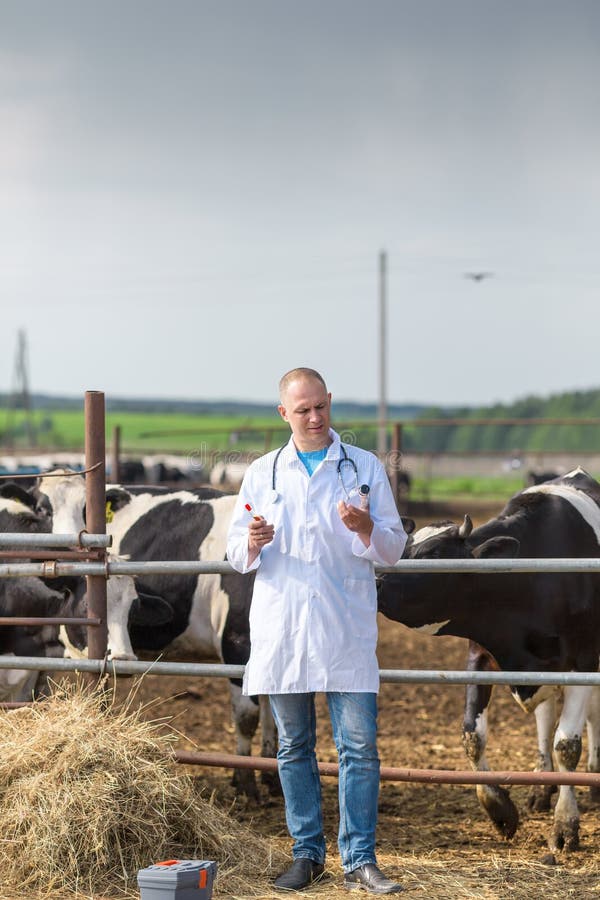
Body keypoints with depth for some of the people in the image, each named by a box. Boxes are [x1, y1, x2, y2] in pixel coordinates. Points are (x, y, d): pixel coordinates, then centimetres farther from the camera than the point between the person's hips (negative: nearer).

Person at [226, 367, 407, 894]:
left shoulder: (366, 469, 6)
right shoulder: (262, 474, 11)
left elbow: (394, 549, 6)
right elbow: (236, 554, 12)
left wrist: (366, 529, -15)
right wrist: (252, 543, -11)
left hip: (347, 632, -2)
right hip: (281, 630, 2)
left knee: (360, 746, -6)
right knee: (294, 747, 7)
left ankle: (359, 861, 0)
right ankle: (307, 854, 16)